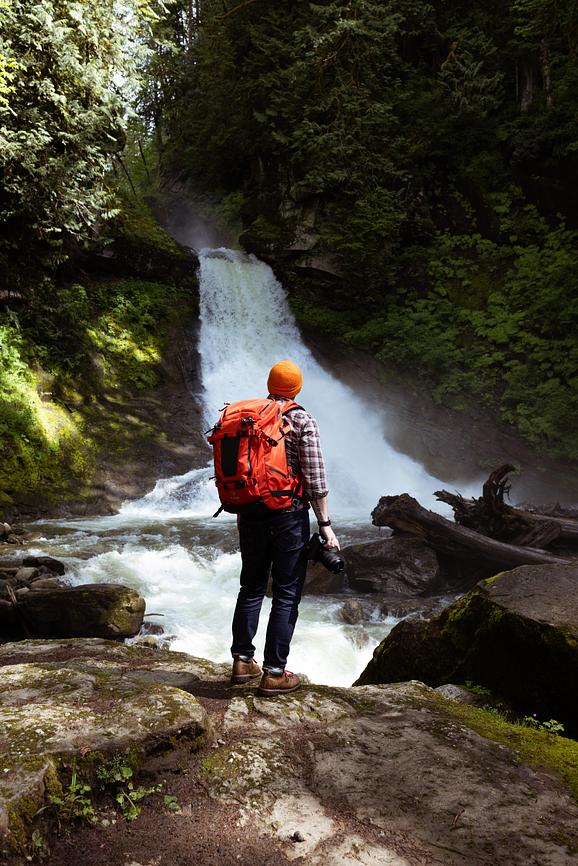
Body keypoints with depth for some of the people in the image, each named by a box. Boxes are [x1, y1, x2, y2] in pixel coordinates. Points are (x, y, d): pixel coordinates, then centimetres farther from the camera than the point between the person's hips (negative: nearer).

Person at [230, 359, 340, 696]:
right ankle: (275, 673, 7)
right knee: (286, 595, 3)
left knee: (251, 588, 16)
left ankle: (243, 661, 23)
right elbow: (315, 479, -13)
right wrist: (325, 524, -8)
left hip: (251, 514, 5)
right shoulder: (302, 421, -8)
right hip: (289, 516, -5)